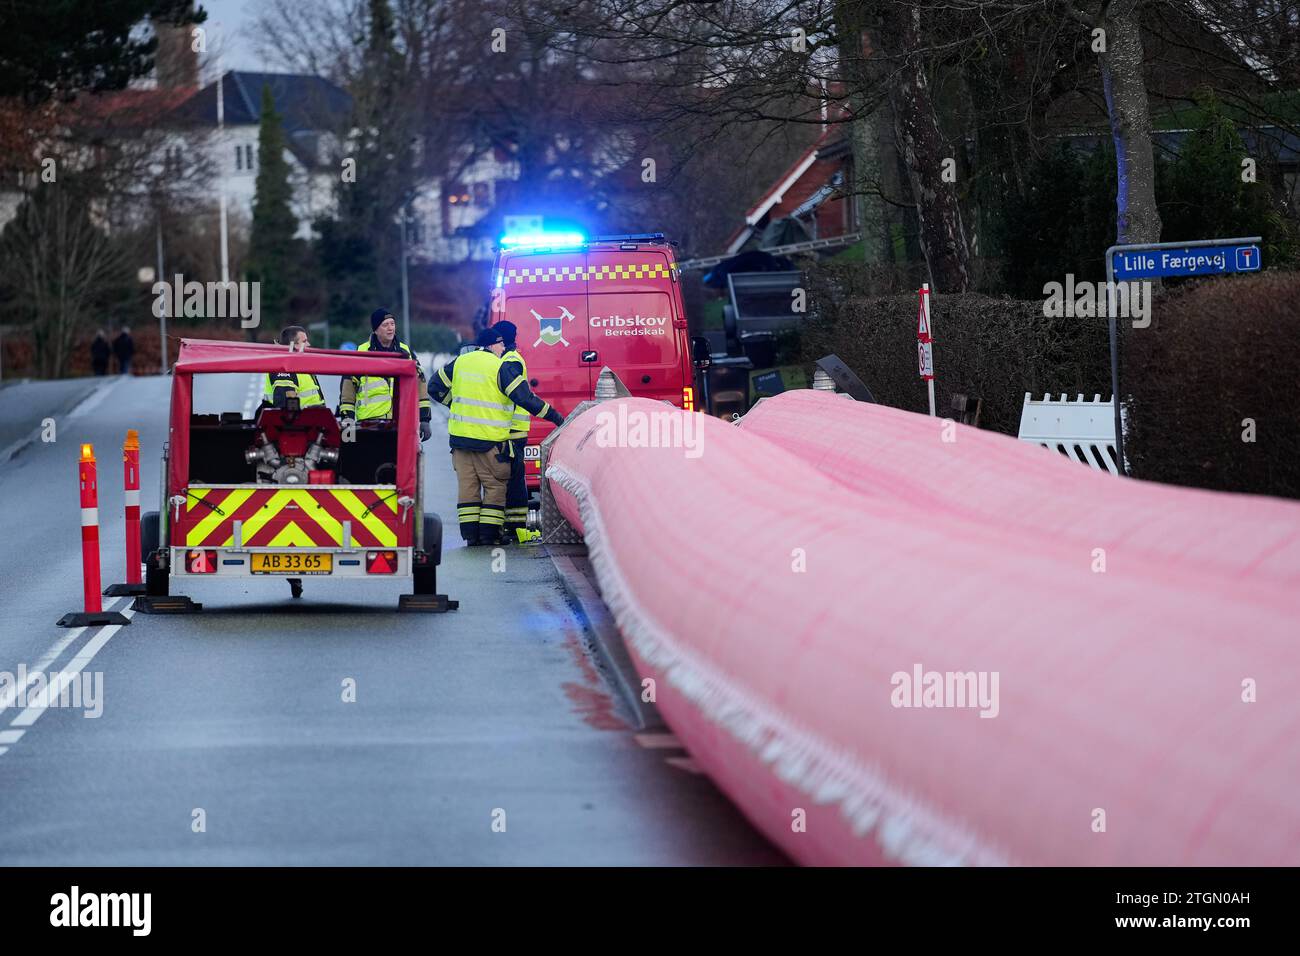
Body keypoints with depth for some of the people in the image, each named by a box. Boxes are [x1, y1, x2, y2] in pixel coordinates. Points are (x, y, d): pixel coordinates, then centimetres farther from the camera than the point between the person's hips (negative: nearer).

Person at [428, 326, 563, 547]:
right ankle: (489, 535, -1)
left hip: (459, 436, 5)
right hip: (489, 441, -5)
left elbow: (437, 388, 17)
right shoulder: (501, 368, -9)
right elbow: (525, 398, -12)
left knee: (467, 485, 9)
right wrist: (555, 418, -5)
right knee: (495, 486, 4)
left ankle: (470, 535, 8)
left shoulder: (460, 363, 8)